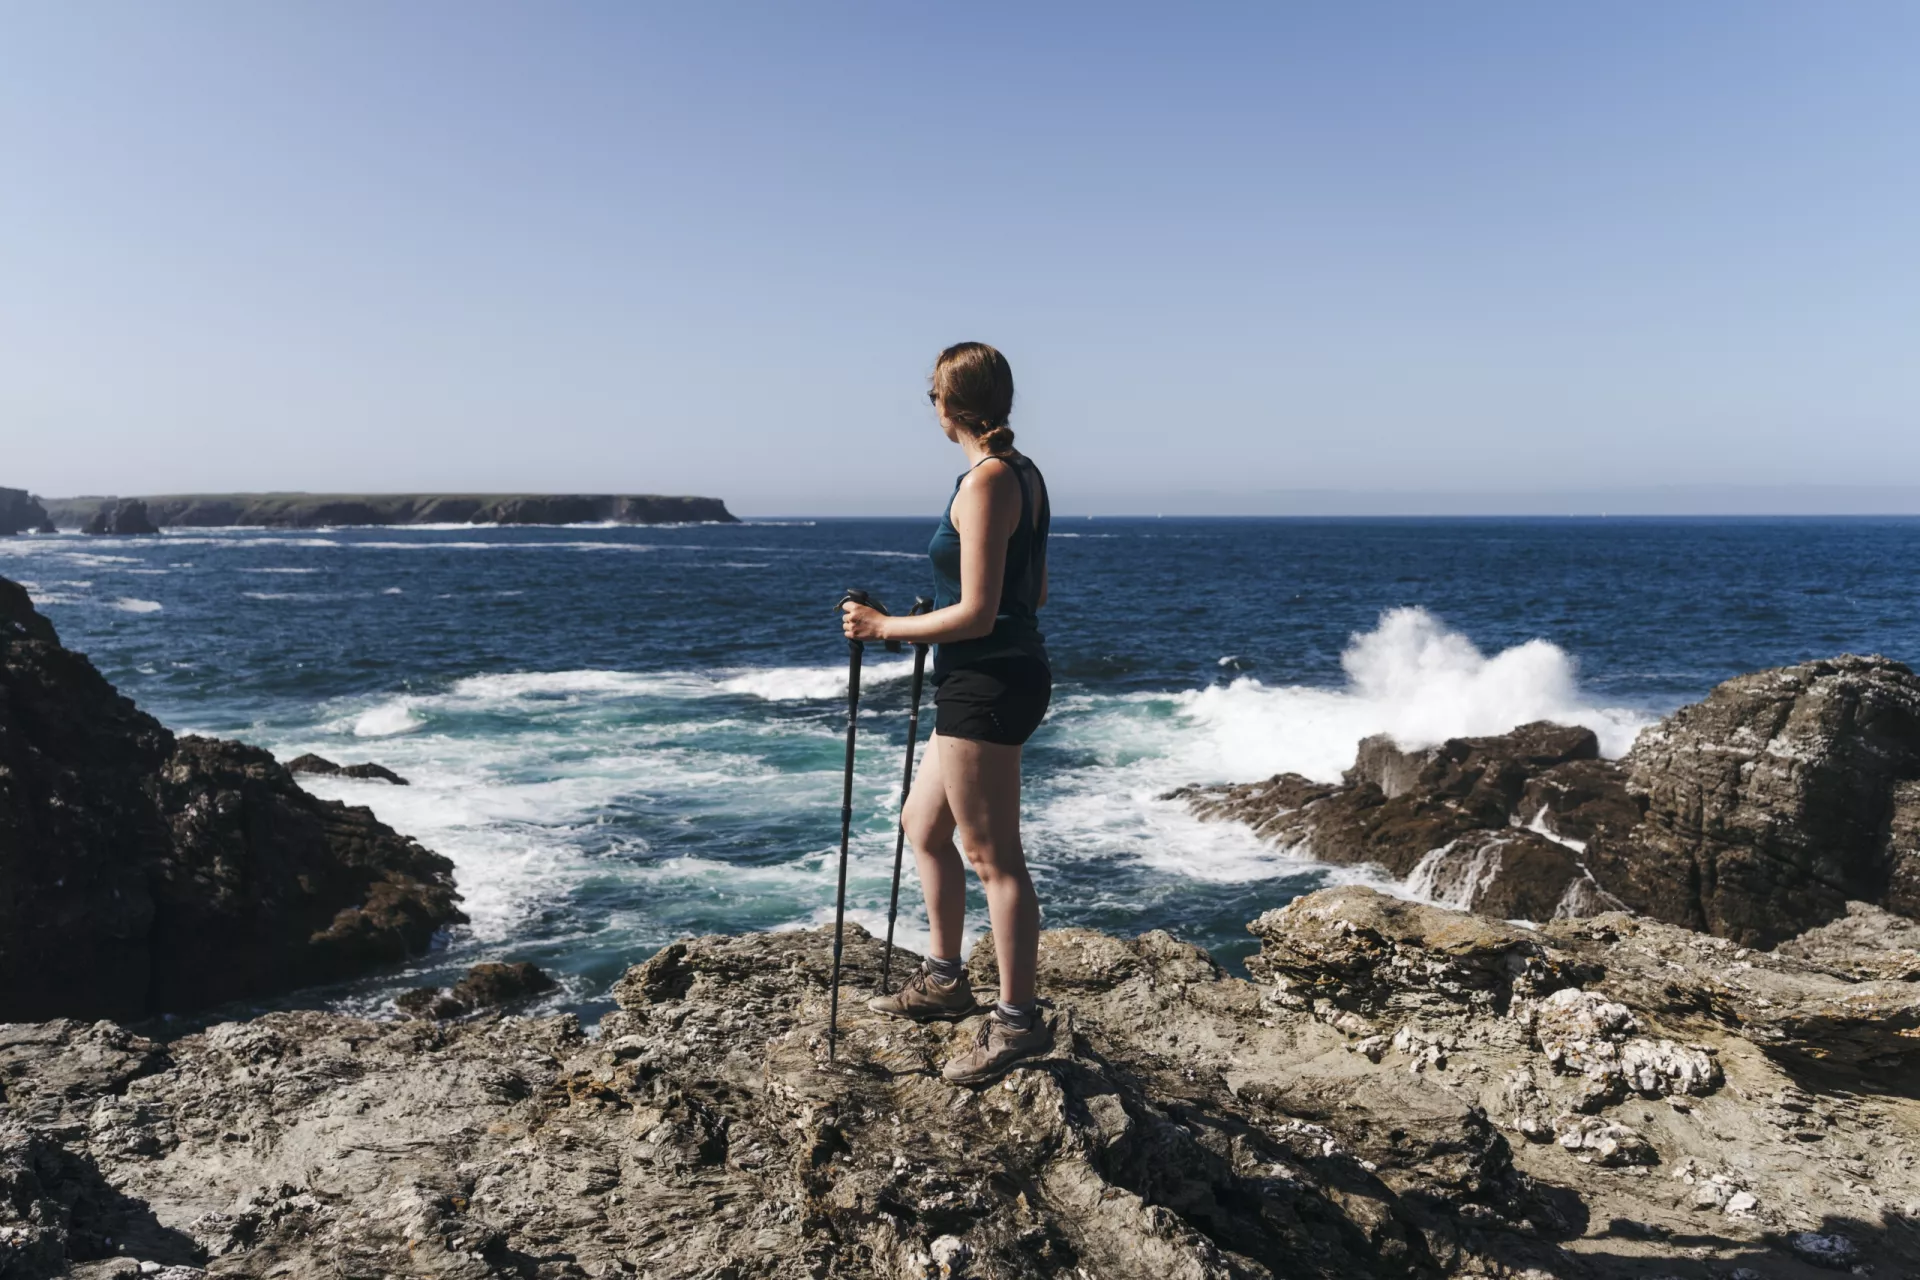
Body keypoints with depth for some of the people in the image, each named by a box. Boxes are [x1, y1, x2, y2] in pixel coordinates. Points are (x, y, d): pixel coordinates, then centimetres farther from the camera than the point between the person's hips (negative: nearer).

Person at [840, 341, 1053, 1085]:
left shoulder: (985, 482, -18)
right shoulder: (1025, 474, 11)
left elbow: (977, 615, -21)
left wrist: (886, 629, -10)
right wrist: (937, 619, 30)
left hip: (985, 682, -10)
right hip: (1012, 670, 10)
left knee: (993, 856, 0)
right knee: (922, 824, 21)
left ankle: (1018, 1022, 11)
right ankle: (944, 978, 33)